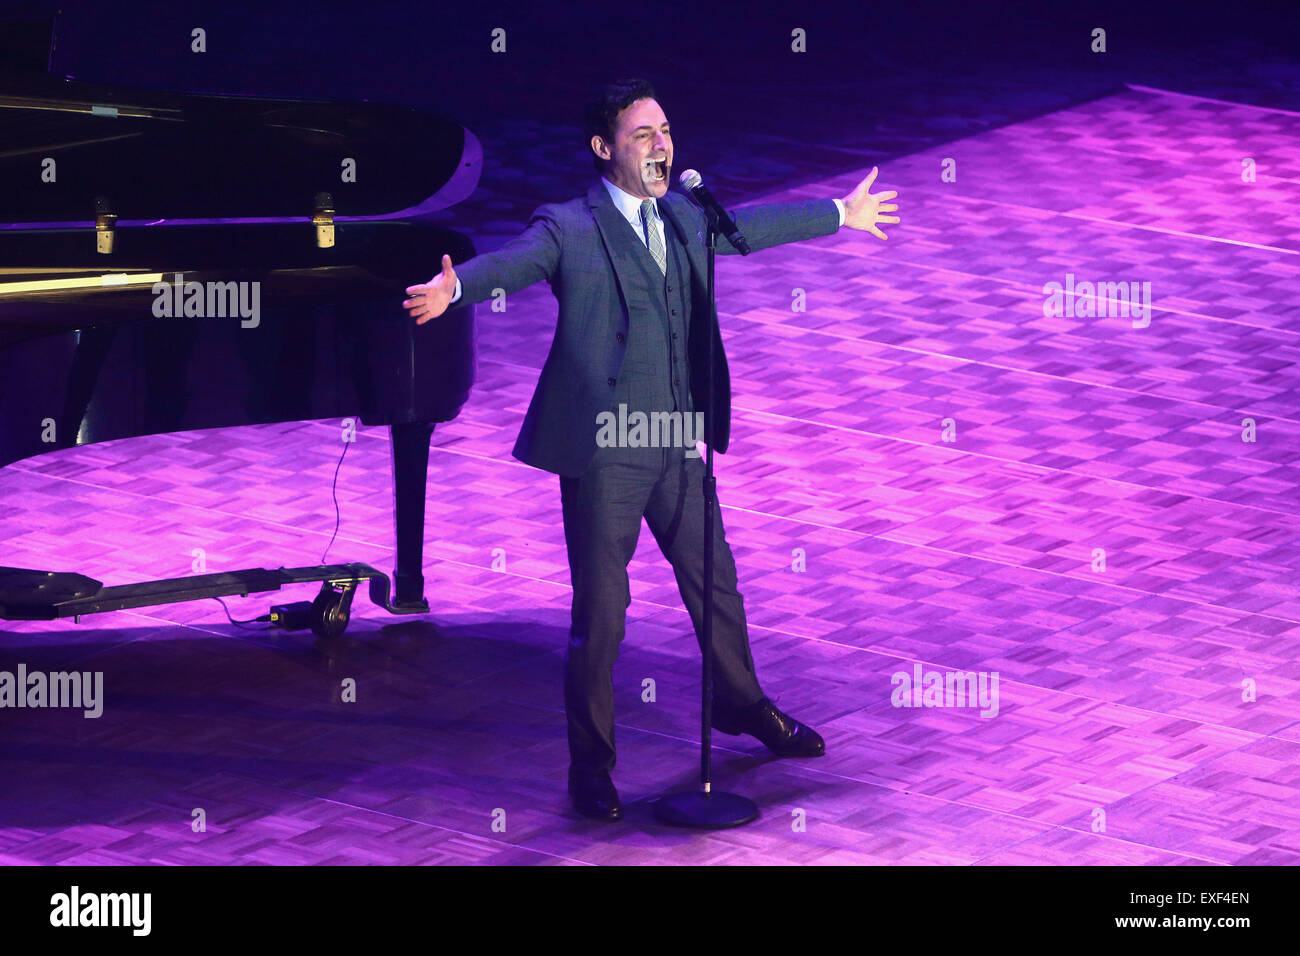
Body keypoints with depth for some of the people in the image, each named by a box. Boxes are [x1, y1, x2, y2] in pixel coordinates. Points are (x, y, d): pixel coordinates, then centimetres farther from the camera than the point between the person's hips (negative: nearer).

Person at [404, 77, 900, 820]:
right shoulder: (569, 230, -11)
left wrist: (840, 216, 40)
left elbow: (755, 224, 27)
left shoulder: (683, 219, 10)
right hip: (604, 452, -6)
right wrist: (454, 288, -52)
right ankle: (591, 763, 16)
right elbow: (513, 262, -30)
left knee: (714, 585, 21)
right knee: (601, 613, 0)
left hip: (678, 447, 7)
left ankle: (741, 704, 45)